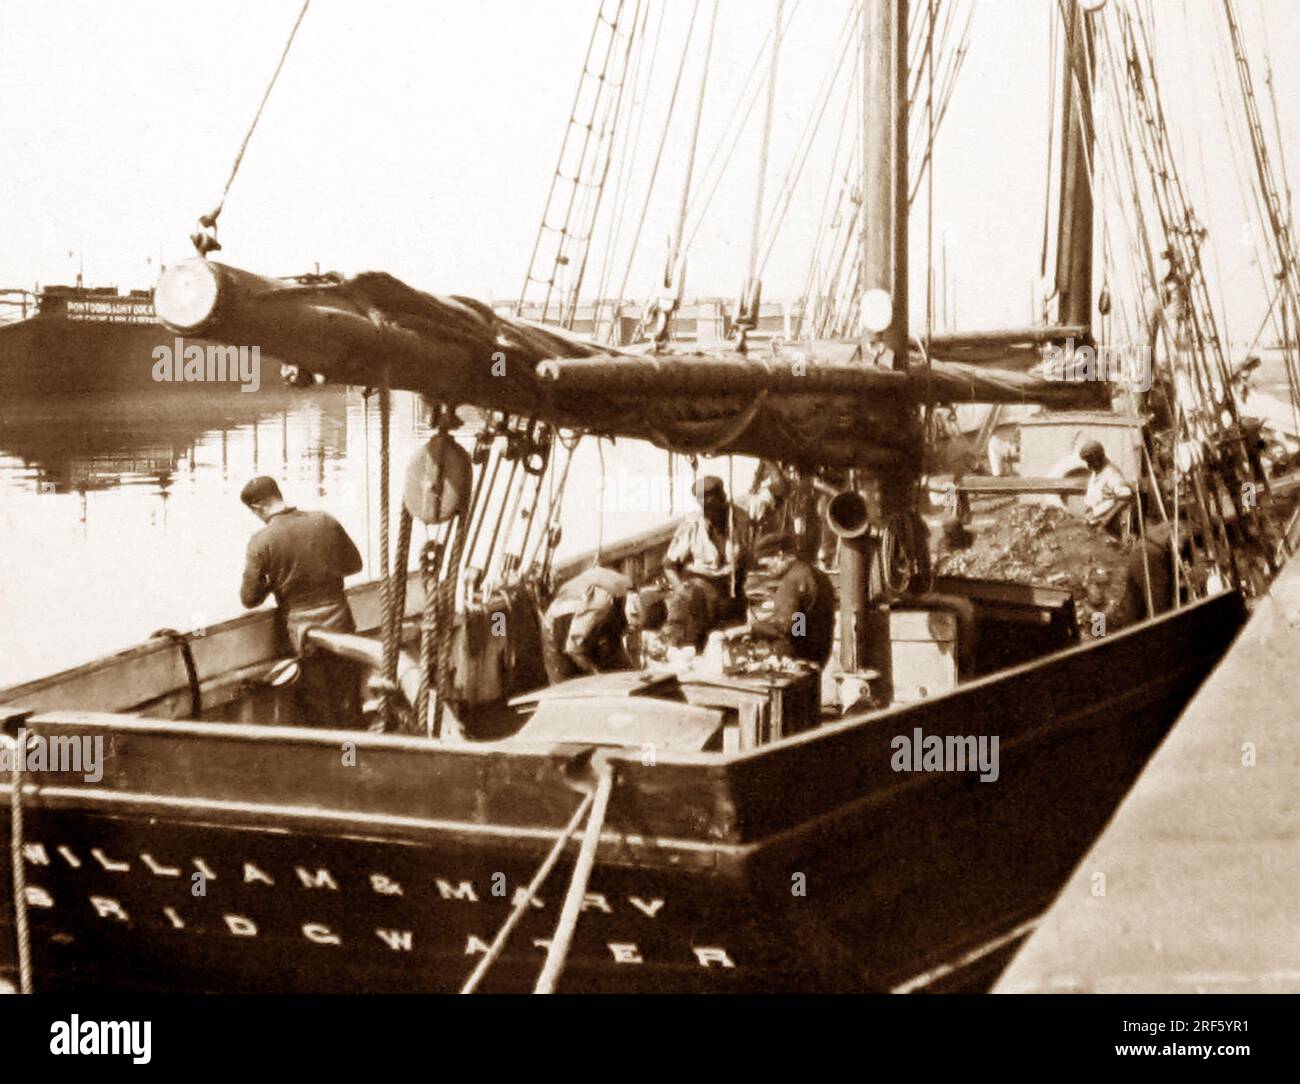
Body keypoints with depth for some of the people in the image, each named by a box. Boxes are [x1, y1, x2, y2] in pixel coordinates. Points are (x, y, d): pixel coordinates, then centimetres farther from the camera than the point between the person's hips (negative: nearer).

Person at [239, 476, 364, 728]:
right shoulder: (326, 521, -5)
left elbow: (250, 599, -8)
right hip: (340, 625, 3)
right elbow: (354, 564, 8)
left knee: (318, 713, 11)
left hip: (301, 633, -3)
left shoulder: (261, 542, -14)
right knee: (347, 705, 16)